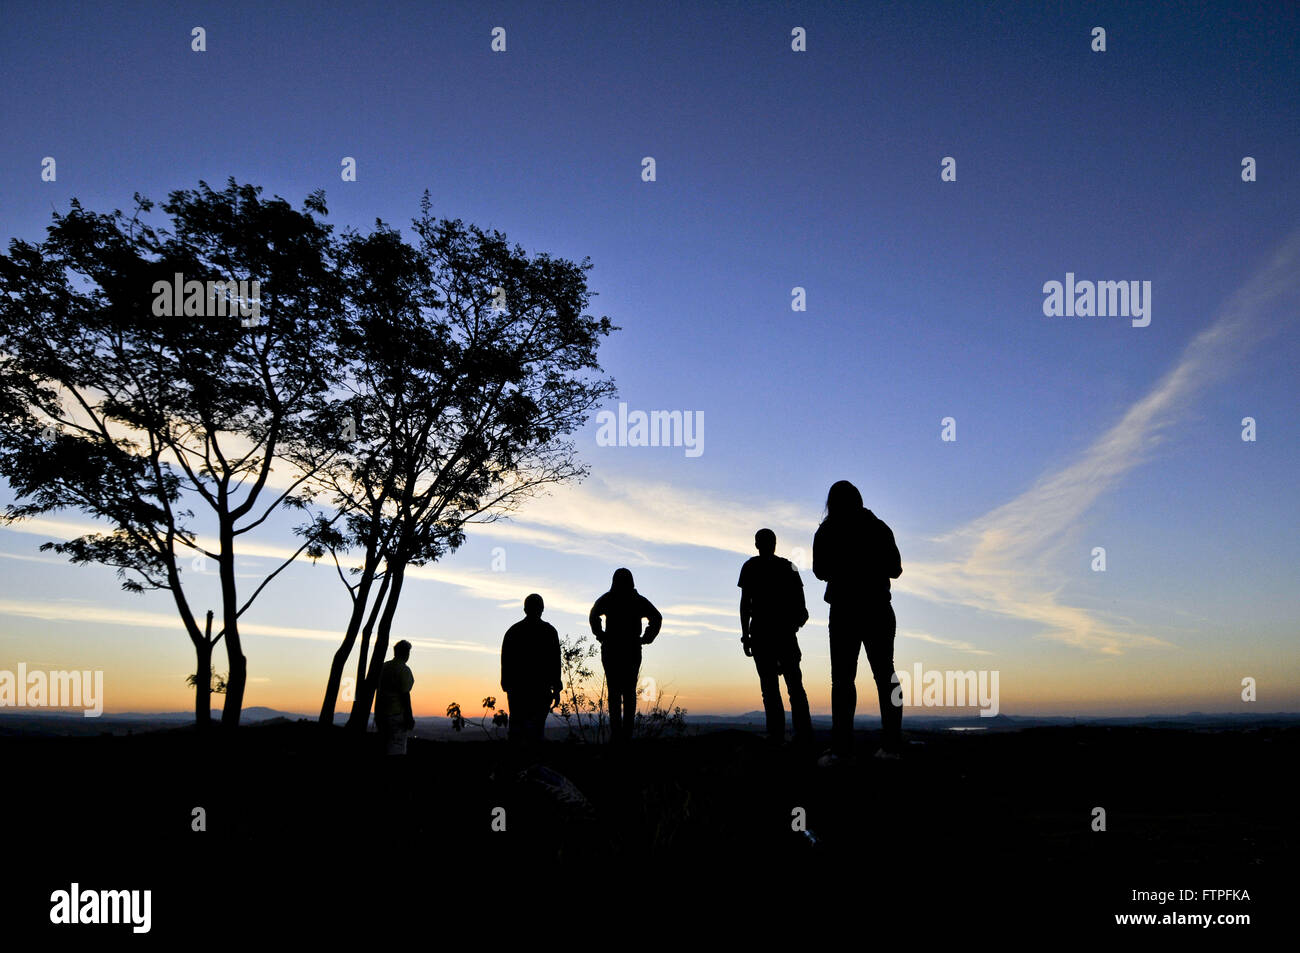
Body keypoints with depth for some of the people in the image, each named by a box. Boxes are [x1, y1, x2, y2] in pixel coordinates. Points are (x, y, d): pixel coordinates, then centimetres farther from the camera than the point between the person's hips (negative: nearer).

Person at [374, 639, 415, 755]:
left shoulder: (384, 667, 10)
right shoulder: (404, 670, -13)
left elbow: (379, 691, 13)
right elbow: (405, 695, -16)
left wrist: (377, 713, 19)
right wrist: (409, 717, -12)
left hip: (381, 711, 8)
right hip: (397, 714, -8)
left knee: (386, 744, 15)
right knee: (397, 747, -5)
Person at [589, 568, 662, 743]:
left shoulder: (607, 599, 2)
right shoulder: (639, 600, 6)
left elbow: (594, 615, -12)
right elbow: (657, 618, -3)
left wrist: (601, 636, -3)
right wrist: (645, 638, 2)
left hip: (611, 650, -1)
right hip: (633, 651, 2)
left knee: (614, 691, 1)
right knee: (630, 692, 8)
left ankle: (616, 731, -8)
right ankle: (627, 731, 2)